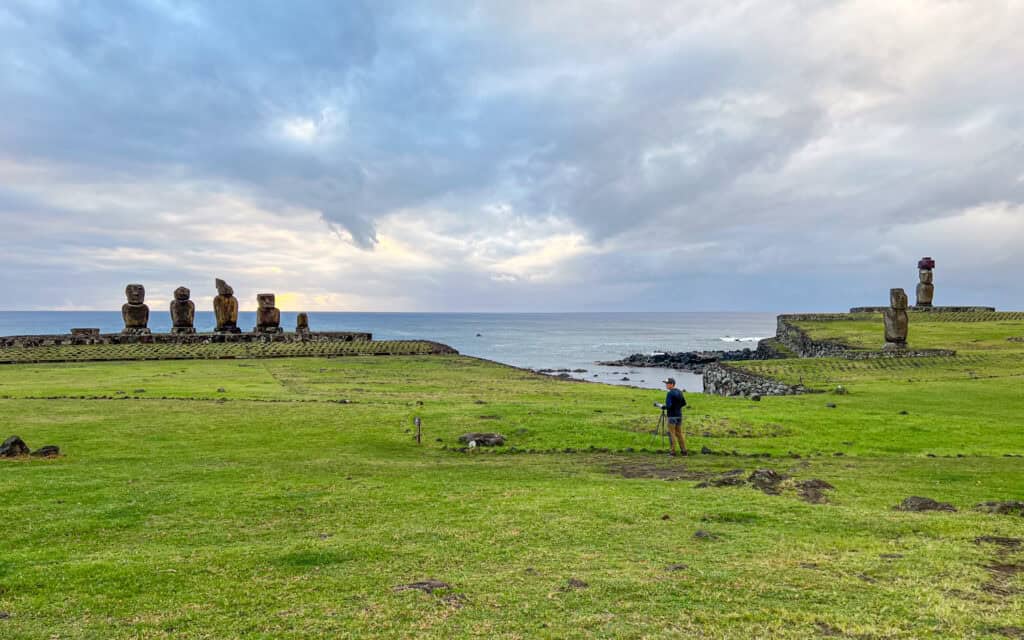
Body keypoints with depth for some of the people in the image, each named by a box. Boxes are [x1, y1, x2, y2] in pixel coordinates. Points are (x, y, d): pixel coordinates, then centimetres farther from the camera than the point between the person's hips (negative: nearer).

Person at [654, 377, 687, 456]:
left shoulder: (670, 394, -16)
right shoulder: (680, 392, 8)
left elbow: (668, 406, -21)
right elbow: (684, 403, 15)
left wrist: (659, 405, -11)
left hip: (672, 416, -7)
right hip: (679, 415, 7)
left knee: (671, 434, 0)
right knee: (679, 433, 13)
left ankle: (672, 451, 2)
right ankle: (683, 451, 13)